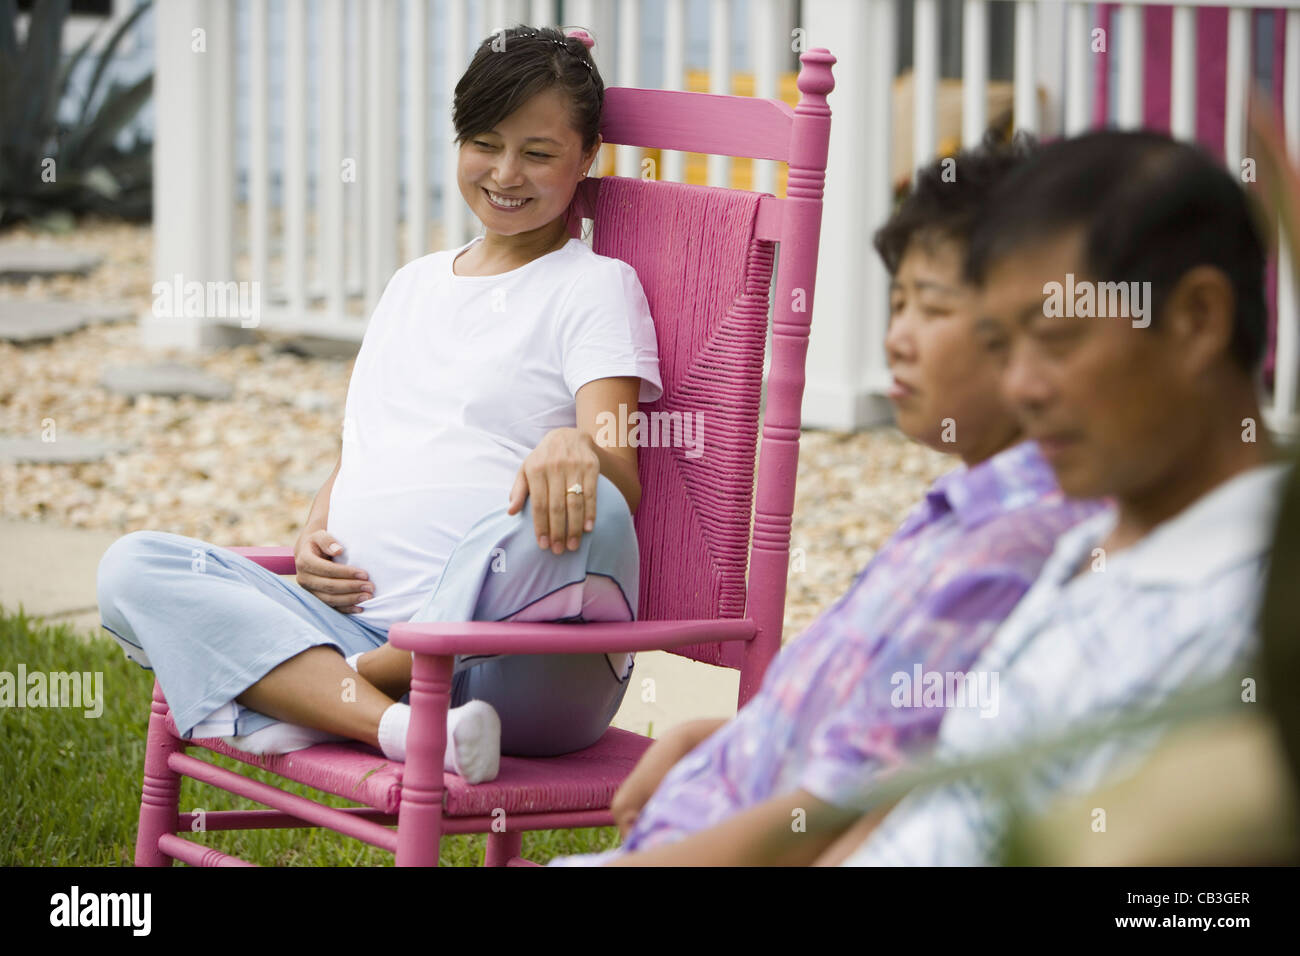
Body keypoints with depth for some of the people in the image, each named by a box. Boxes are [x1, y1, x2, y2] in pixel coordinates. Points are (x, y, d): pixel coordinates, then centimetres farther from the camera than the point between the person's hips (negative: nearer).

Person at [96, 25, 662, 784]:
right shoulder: (414, 285, 27)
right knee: (135, 566, -11)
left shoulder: (596, 285, 7)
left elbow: (622, 478, -7)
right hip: (360, 623, 6)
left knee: (582, 510, -38)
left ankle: (302, 699, -23)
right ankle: (394, 725, -34)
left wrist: (575, 446, -33)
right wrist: (313, 542, 7)